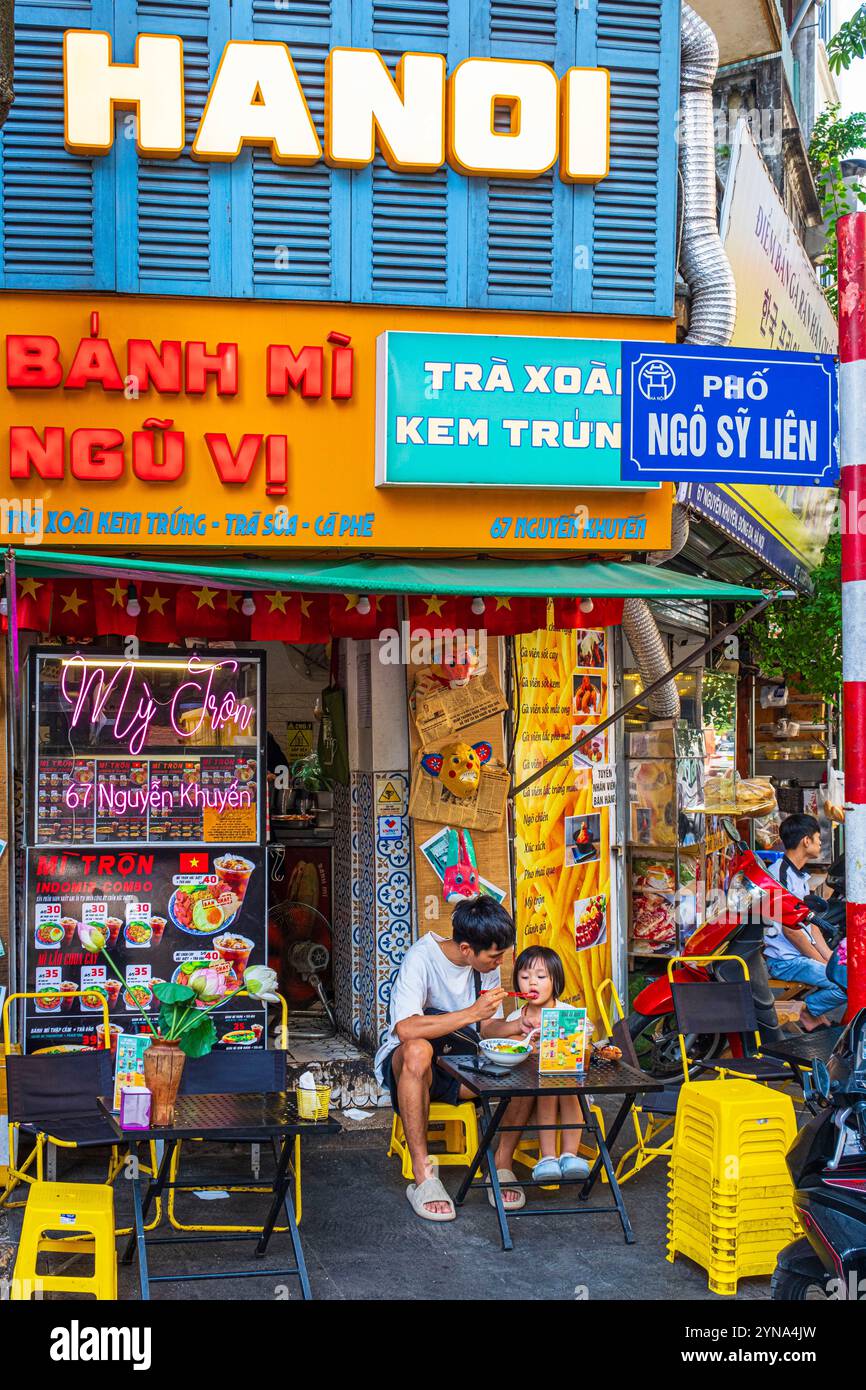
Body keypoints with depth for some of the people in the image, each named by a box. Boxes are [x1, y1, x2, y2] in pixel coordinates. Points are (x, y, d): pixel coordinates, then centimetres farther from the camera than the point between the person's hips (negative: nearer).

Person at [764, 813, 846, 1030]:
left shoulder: (800, 874, 17)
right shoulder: (780, 875, -17)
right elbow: (790, 929, -18)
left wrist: (828, 954, 3)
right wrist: (821, 961, -12)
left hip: (804, 954, 10)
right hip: (785, 961, -10)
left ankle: (815, 1012, 9)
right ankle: (809, 1013, -2)